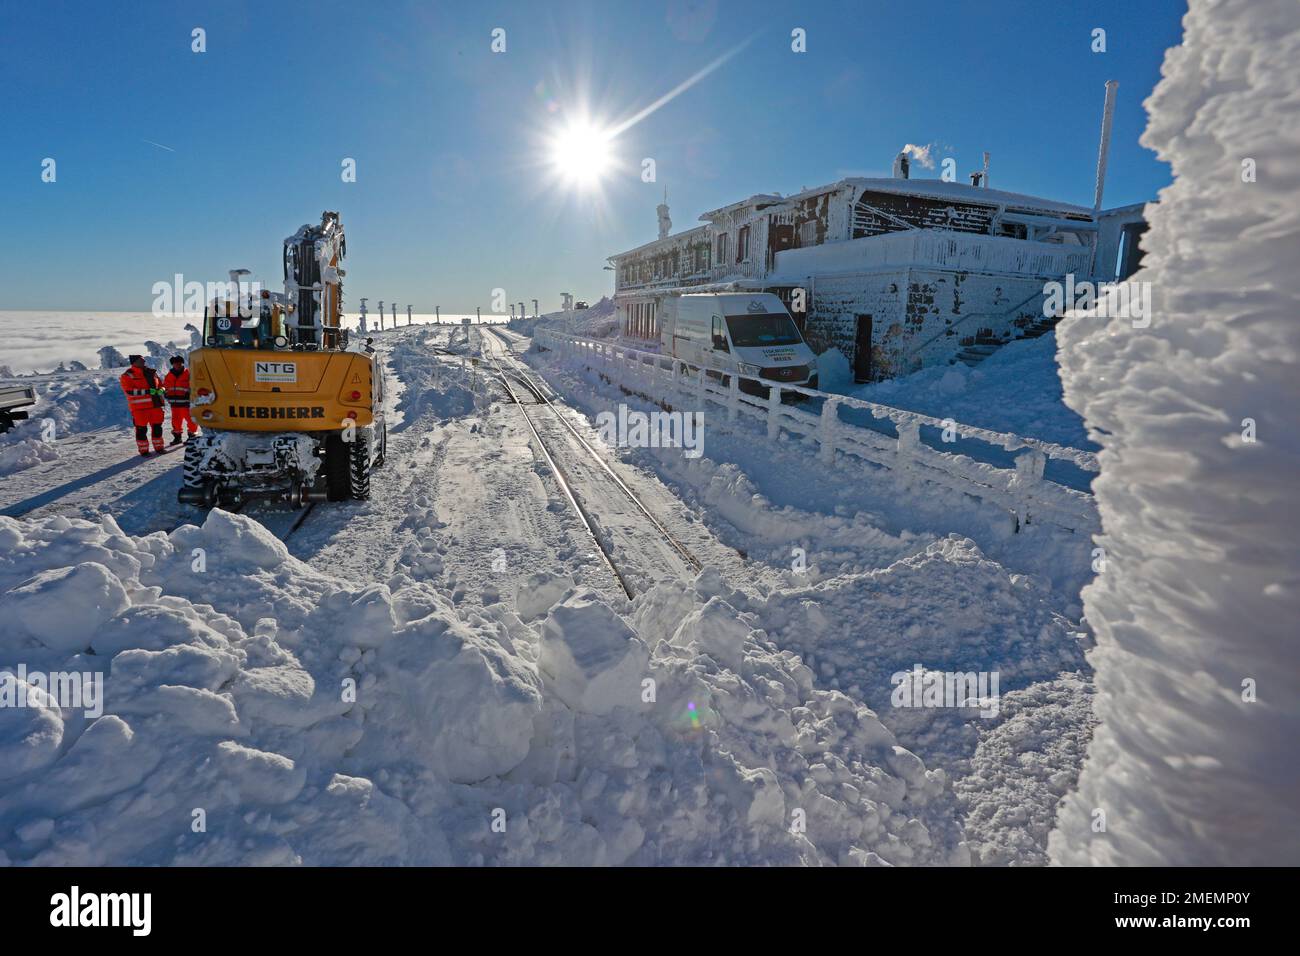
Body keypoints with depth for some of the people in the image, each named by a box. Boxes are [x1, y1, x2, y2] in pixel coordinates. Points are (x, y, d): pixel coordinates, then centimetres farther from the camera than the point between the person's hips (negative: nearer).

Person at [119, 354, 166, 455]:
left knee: (157, 427, 11)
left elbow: (160, 384, 22)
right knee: (142, 429, 0)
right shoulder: (128, 375, -4)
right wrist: (147, 391, -22)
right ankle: (143, 450, 10)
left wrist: (161, 390, -3)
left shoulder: (151, 372, 13)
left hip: (155, 405, 5)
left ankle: (158, 447, 24)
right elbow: (129, 391, -15)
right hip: (140, 407, -5)